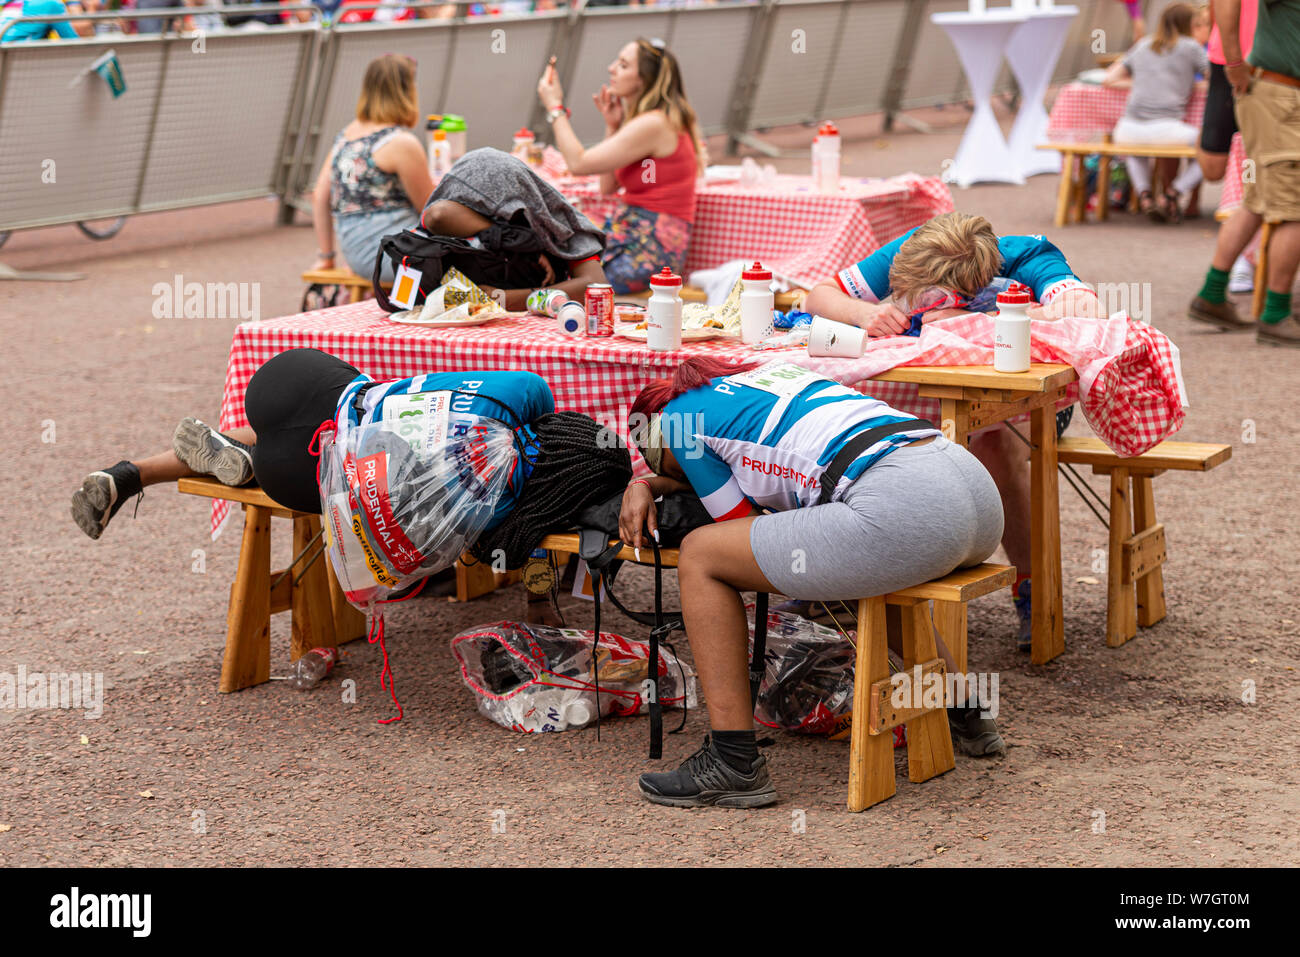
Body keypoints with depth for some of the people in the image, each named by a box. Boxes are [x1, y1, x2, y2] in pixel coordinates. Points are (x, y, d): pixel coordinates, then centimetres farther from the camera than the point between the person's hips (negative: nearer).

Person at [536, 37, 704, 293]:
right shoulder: (650, 121, 15)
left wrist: (555, 107, -5)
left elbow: (579, 164, -17)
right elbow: (607, 187, 14)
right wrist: (612, 126, 9)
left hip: (649, 251, -10)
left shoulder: (654, 125, -17)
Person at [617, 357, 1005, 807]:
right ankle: (964, 714, 39)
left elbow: (741, 523, 15)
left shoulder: (676, 418, 12)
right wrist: (643, 485, 41)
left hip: (904, 509, -8)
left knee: (699, 557, 4)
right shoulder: (768, 371, 34)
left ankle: (734, 765, 1)